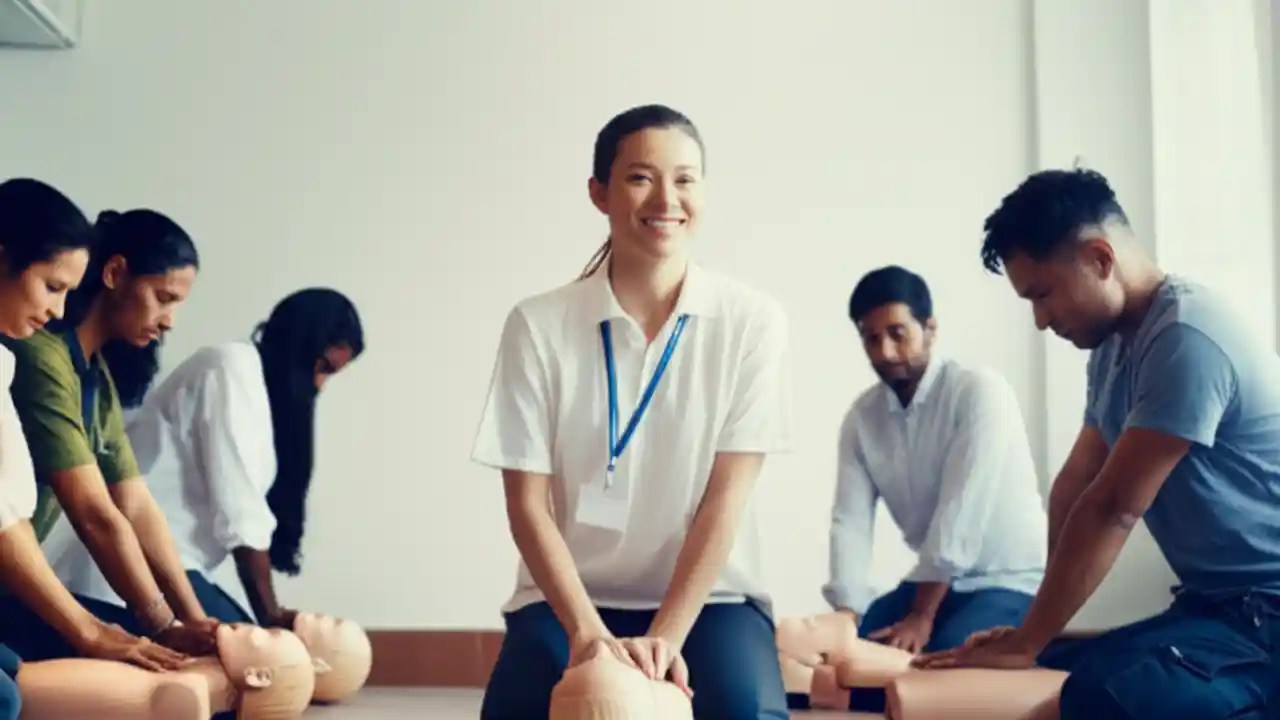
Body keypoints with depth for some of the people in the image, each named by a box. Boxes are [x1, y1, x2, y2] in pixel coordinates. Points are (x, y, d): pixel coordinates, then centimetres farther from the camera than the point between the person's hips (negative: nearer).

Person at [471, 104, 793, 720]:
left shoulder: (751, 322, -6)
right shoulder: (538, 325, -5)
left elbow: (726, 497, -9)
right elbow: (527, 502, -7)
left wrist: (665, 636, -19)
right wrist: (588, 631, -21)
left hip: (708, 596, 0)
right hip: (568, 596, 1)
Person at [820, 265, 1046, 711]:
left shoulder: (980, 391, -19)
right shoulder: (861, 417, -2)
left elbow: (961, 512, -25)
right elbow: (851, 520, -10)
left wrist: (921, 617, -28)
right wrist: (845, 616, -24)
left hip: (1010, 579, -6)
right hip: (936, 580, 6)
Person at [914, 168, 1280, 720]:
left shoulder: (1186, 339, -21)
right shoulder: (1114, 346, 11)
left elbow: (1113, 509, -21)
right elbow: (1077, 484, 9)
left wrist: (1023, 646, -16)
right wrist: (1031, 633, 4)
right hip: (1217, 604, 9)